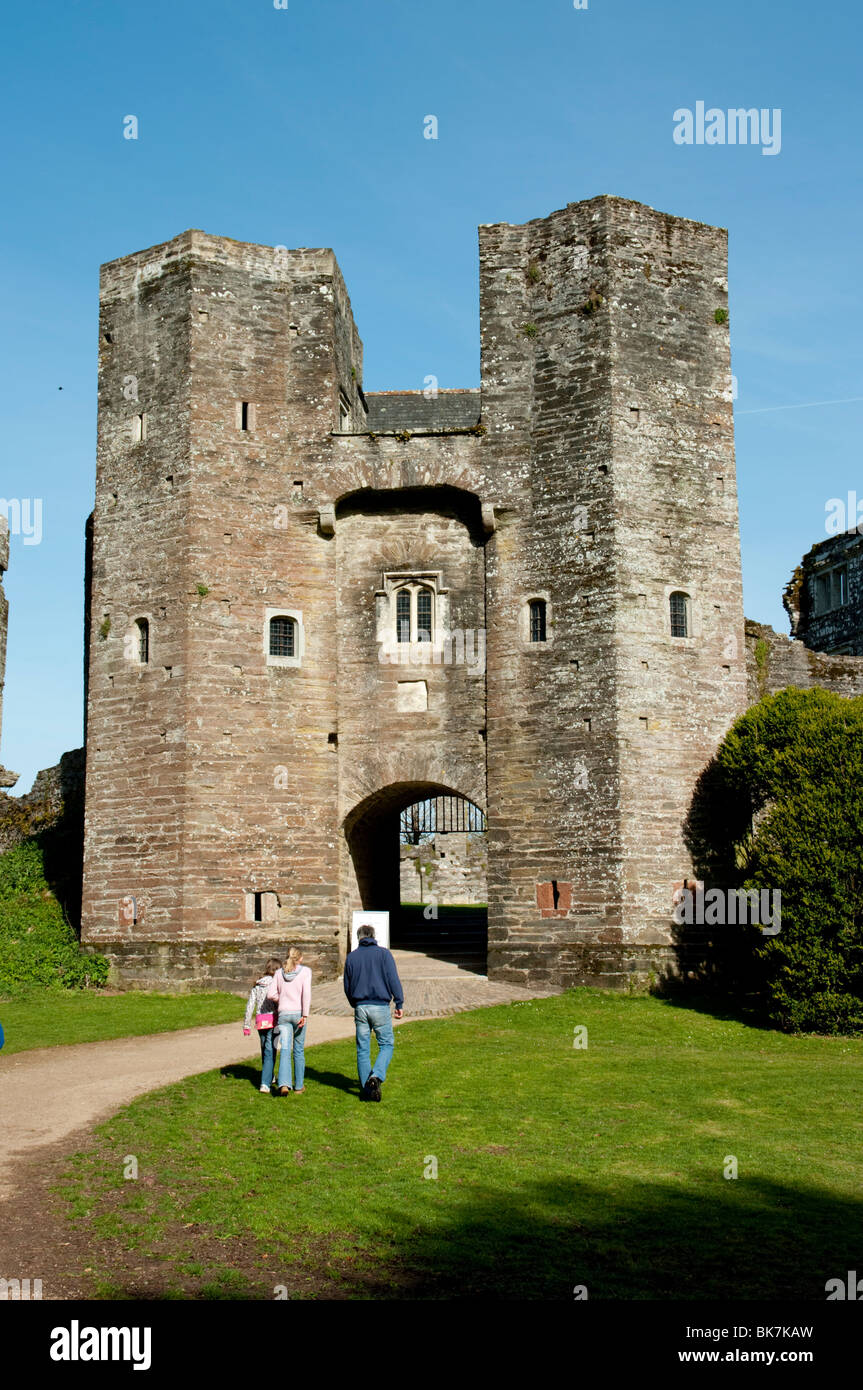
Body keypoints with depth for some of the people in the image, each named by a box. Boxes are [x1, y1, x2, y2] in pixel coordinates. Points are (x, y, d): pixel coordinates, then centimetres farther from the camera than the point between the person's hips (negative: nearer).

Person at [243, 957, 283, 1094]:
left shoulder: (256, 985, 7)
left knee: (265, 1050, 20)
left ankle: (269, 1078, 36)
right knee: (270, 1052, -2)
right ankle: (265, 1083, -10)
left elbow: (250, 1005, 6)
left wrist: (246, 1025, 10)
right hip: (273, 1020, -5)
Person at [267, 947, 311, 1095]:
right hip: (298, 1013, -1)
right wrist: (305, 1015, -11)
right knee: (299, 1050, 11)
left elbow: (271, 995, 3)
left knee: (285, 1050, -4)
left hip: (283, 1014, 1)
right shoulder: (305, 971, 0)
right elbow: (306, 993, -11)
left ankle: (284, 1084, -22)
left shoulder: (279, 972, 8)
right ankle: (299, 1086, 16)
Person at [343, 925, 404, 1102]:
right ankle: (376, 1076, -16)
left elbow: (347, 987, 14)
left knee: (362, 1049, 8)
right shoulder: (384, 953, 0)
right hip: (380, 1006, -3)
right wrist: (399, 1004, -2)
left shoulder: (351, 957, 9)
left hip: (360, 1007, 3)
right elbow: (393, 980, -7)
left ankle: (366, 1089, 8)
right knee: (386, 1044, 6)